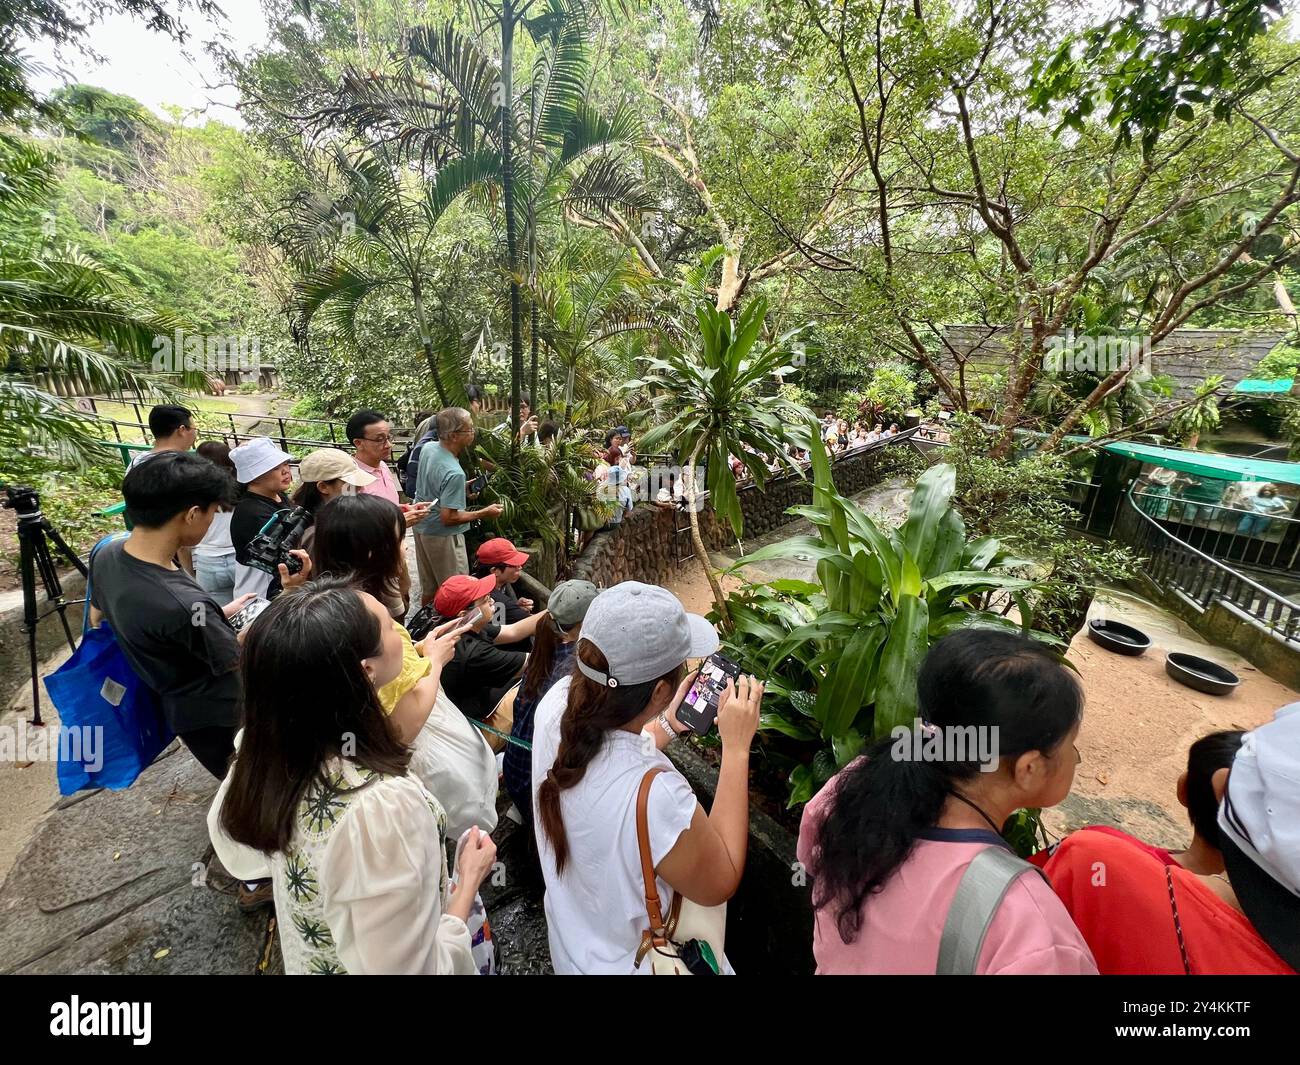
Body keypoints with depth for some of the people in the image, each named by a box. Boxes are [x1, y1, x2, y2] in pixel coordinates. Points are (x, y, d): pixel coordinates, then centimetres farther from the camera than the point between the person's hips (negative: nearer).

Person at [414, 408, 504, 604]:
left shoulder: (428, 447, -4)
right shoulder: (454, 473, -30)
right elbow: (448, 518, -27)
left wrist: (459, 489, 14)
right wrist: (484, 513, -18)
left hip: (421, 527, 9)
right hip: (442, 536, -9)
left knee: (428, 589, 22)